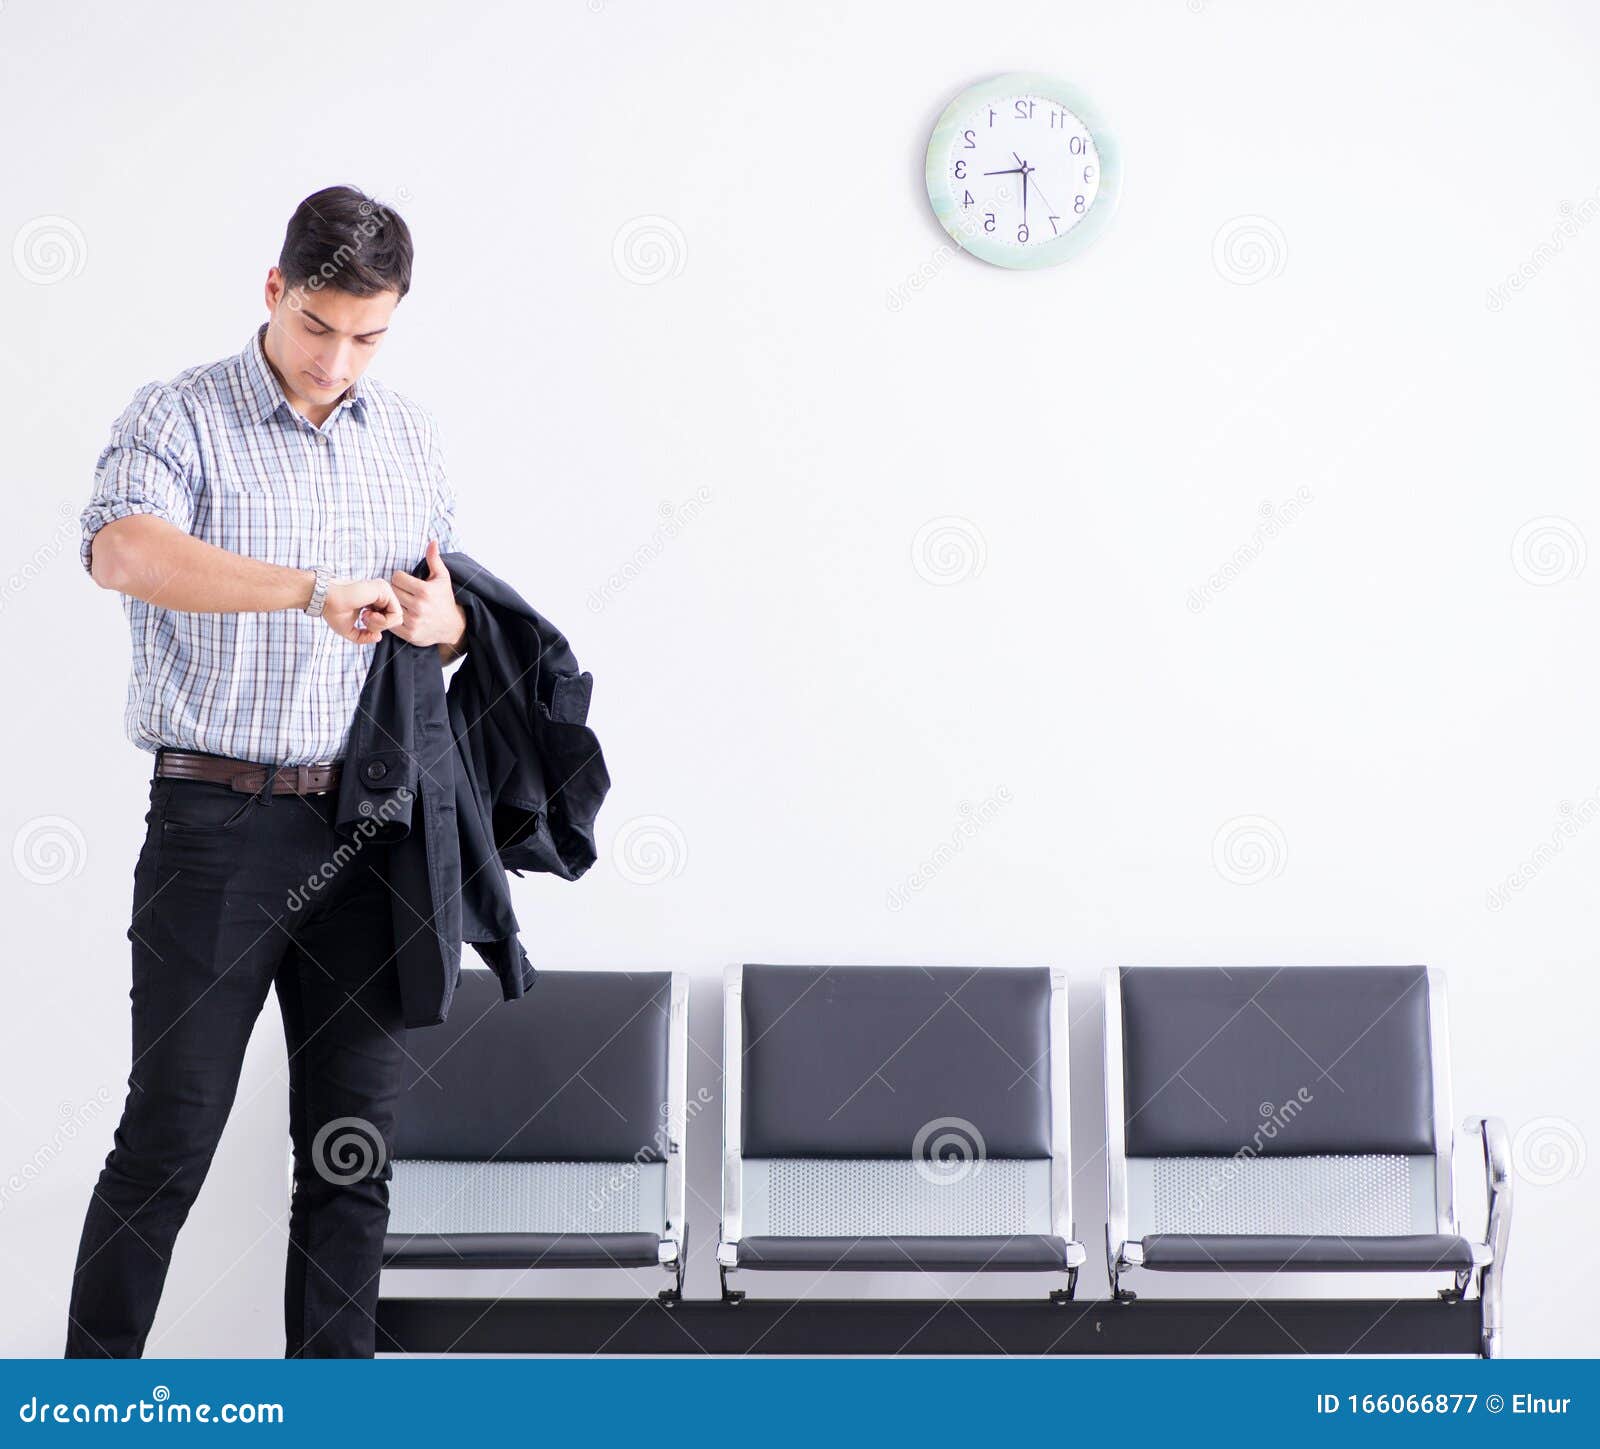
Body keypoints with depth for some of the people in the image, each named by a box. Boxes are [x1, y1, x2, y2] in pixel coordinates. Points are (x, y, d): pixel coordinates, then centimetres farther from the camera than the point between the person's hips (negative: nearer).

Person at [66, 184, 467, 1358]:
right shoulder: (180, 420, -3)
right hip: (217, 822, -4)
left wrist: (446, 623, -2)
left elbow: (452, 613, 23)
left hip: (369, 832, 4)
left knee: (356, 1146, 8)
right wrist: (313, 589, -34)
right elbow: (122, 550, -24)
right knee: (171, 1136, -1)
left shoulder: (411, 439, 13)